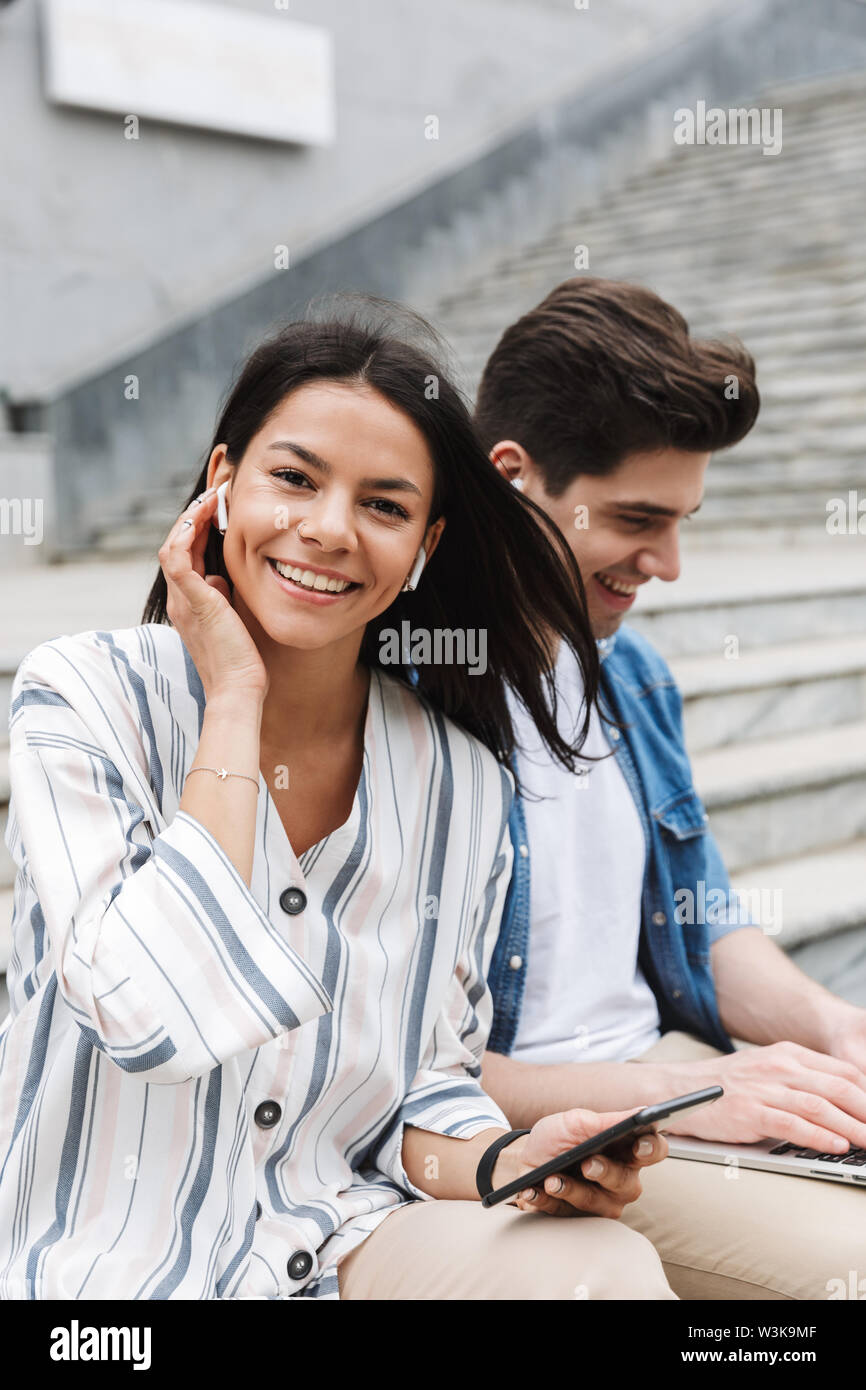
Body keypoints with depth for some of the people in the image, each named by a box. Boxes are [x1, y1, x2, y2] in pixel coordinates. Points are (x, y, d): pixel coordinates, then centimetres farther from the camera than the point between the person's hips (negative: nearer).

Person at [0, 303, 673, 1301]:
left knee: (612, 1266, -23)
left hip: (336, 1237, 4)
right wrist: (235, 700, -19)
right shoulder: (83, 696, -11)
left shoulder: (463, 783, -1)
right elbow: (154, 1017, -25)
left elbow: (426, 1078, 7)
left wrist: (505, 1164, -15)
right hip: (107, 1257, -3)